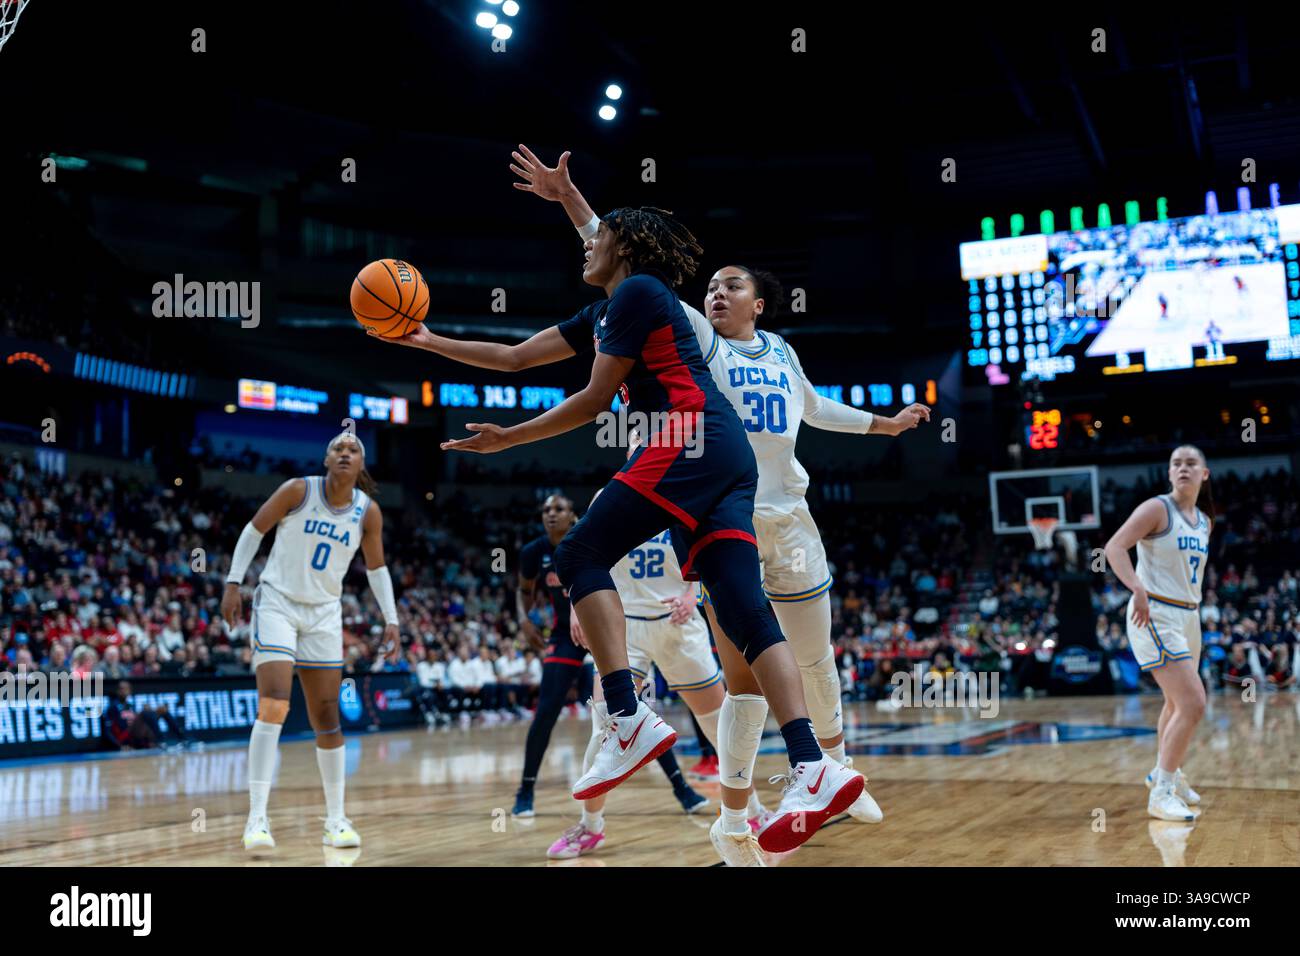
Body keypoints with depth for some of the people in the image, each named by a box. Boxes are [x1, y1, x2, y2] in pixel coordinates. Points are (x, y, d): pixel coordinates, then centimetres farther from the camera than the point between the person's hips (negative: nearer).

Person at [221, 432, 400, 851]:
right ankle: (257, 817, -14)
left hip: (324, 613, 3)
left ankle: (336, 819, 15)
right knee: (273, 707, -18)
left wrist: (391, 619, 4)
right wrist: (233, 584, -6)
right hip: (277, 602, -3)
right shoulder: (298, 490, -11)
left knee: (327, 718, 5)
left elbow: (376, 568, 10)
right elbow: (254, 530, -1)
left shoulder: (368, 511, -3)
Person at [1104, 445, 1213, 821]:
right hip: (1155, 616, -9)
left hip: (1187, 617, 9)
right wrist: (1137, 588, -36)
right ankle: (1161, 794, -9)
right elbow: (1114, 547, -23)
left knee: (1177, 704, 23)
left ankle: (1164, 772, 44)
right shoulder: (1156, 508, -13)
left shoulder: (1205, 522, 10)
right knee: (1193, 704, -17)